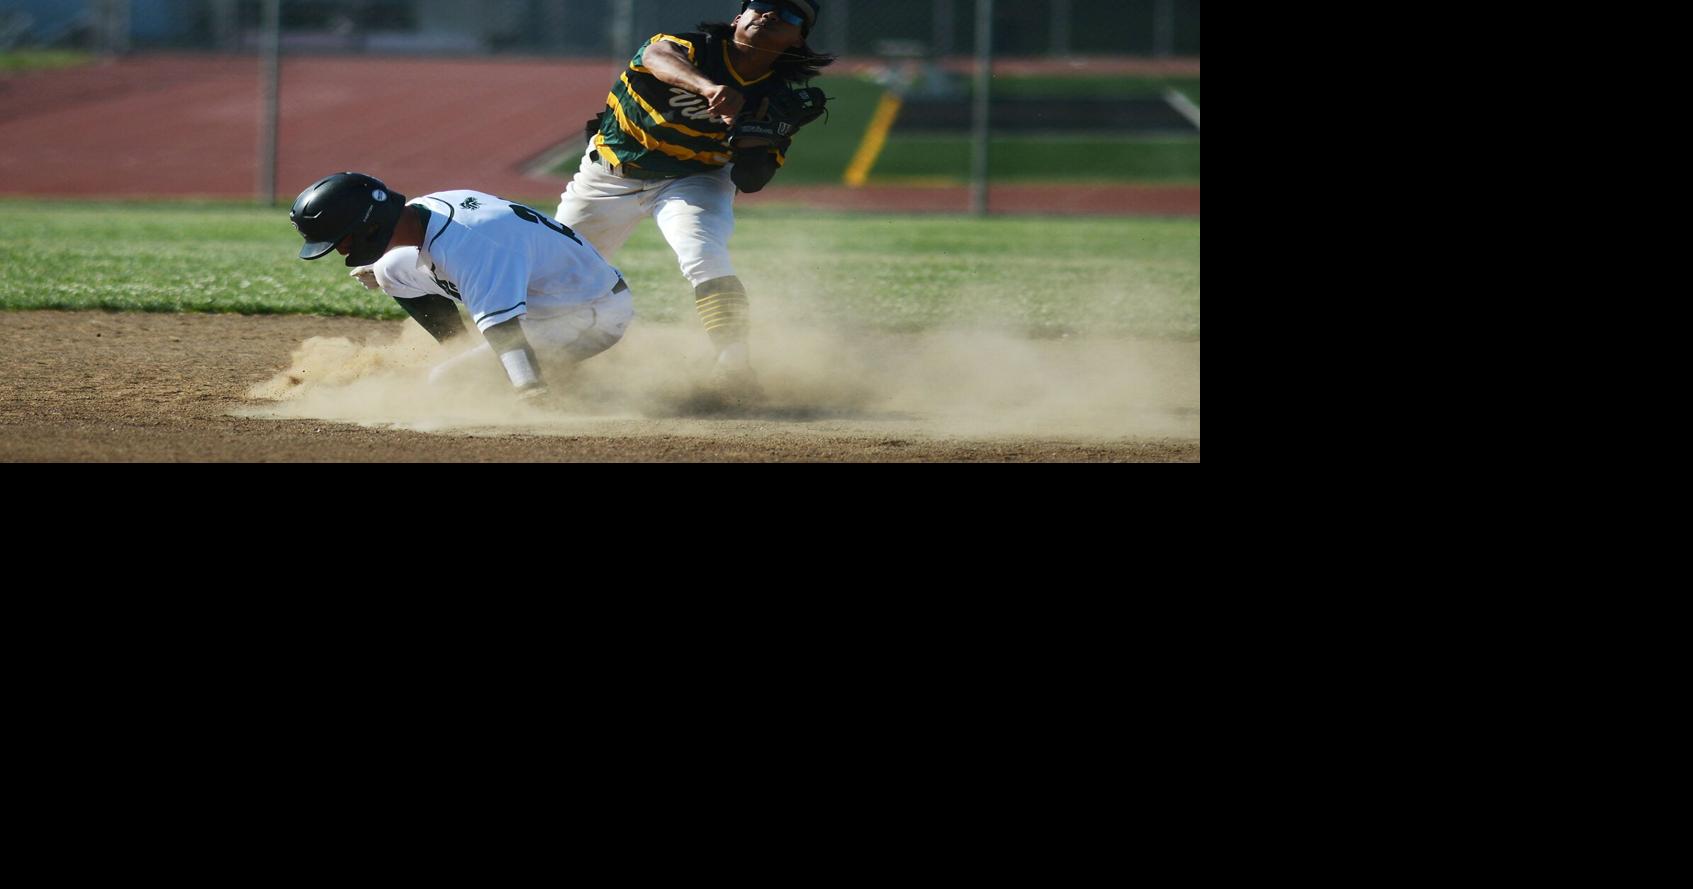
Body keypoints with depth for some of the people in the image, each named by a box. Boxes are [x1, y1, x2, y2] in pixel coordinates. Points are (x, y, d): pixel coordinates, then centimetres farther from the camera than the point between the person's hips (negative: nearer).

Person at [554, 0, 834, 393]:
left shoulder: (778, 96, -14)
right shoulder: (696, 49, -24)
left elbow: (750, 182, -12)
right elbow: (657, 55, -49)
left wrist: (759, 140, -34)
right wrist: (707, 86, -69)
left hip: (693, 180, 1)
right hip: (611, 174, -1)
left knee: (705, 257, -30)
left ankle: (733, 361, -32)